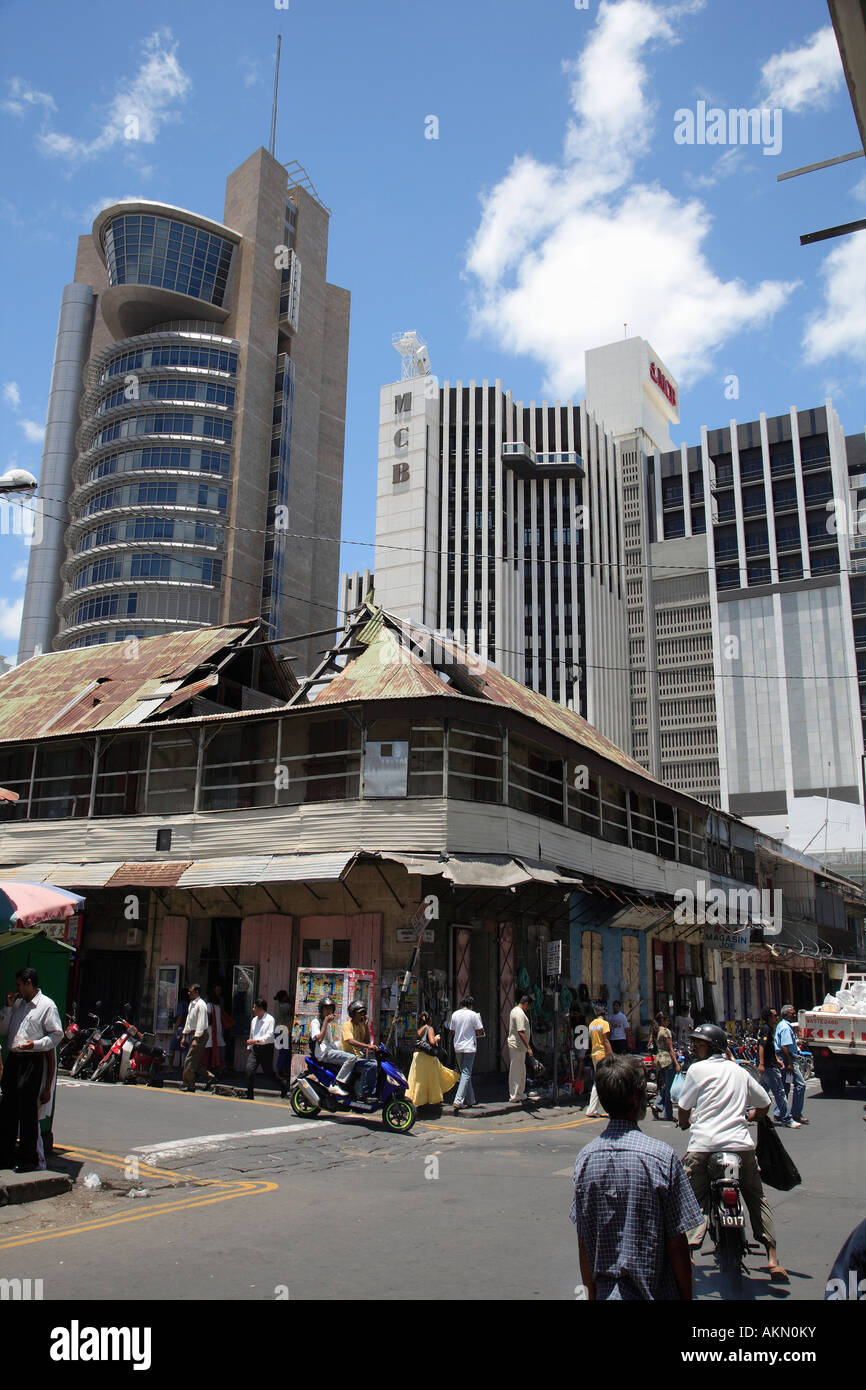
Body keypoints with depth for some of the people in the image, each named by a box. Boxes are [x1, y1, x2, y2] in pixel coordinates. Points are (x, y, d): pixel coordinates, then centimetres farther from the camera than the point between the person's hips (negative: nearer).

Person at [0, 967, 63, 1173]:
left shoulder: (47, 1005, -4)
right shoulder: (18, 1004, 17)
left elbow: (57, 1034, -7)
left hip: (32, 1061, -7)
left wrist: (35, 1044, -20)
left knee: (28, 1112, -5)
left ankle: (29, 1160, 3)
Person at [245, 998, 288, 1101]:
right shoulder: (254, 1020, 11)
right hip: (255, 1048, 5)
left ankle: (283, 1084, 30)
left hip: (266, 1048, -5)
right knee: (249, 1070, -10)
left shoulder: (269, 1019, -10)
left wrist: (256, 1040, -27)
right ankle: (250, 1096, -2)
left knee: (268, 1072, 3)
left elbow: (269, 1036, -18)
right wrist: (249, 1047, 23)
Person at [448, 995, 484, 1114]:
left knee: (464, 1073, 16)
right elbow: (479, 1032, -6)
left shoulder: (455, 1014, 5)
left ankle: (470, 1100, 21)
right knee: (466, 1074, -5)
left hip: (457, 1047, 5)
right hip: (469, 1047, -5)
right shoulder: (473, 1015, -8)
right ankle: (458, 1101, -16)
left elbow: (453, 1031, 11)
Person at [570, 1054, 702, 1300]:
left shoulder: (585, 1157, -5)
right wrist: (687, 1295, 1)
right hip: (656, 1293, -4)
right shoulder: (661, 1157, -17)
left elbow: (583, 1242, 3)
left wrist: (592, 1294, 14)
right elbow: (677, 1243, -12)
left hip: (605, 1292, 4)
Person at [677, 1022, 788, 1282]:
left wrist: (685, 1124, 24)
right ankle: (772, 1257, 11)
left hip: (704, 1144, -4)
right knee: (757, 1199, 18)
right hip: (741, 1143, 4)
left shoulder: (697, 1069, -1)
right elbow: (765, 1104, 22)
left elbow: (684, 1108, 3)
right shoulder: (739, 1071, 14)